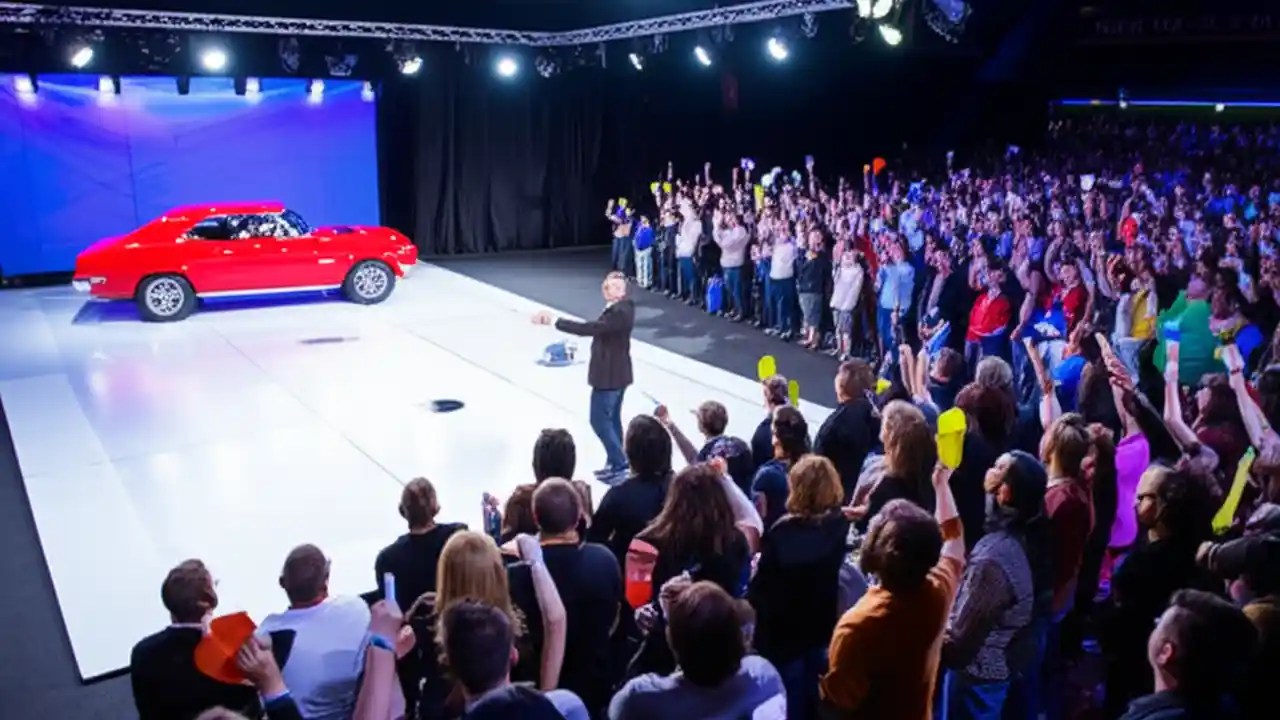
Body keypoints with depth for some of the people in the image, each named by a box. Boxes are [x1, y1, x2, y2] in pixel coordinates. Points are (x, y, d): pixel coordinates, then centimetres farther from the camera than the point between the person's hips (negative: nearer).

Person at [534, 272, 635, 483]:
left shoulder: (619, 313, -27)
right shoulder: (623, 306, 5)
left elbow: (589, 329, -35)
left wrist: (554, 321, -34)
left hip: (609, 375, -11)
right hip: (616, 373, 11)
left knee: (599, 420, -2)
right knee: (611, 418, 18)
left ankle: (620, 464, 6)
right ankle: (616, 462, 29)